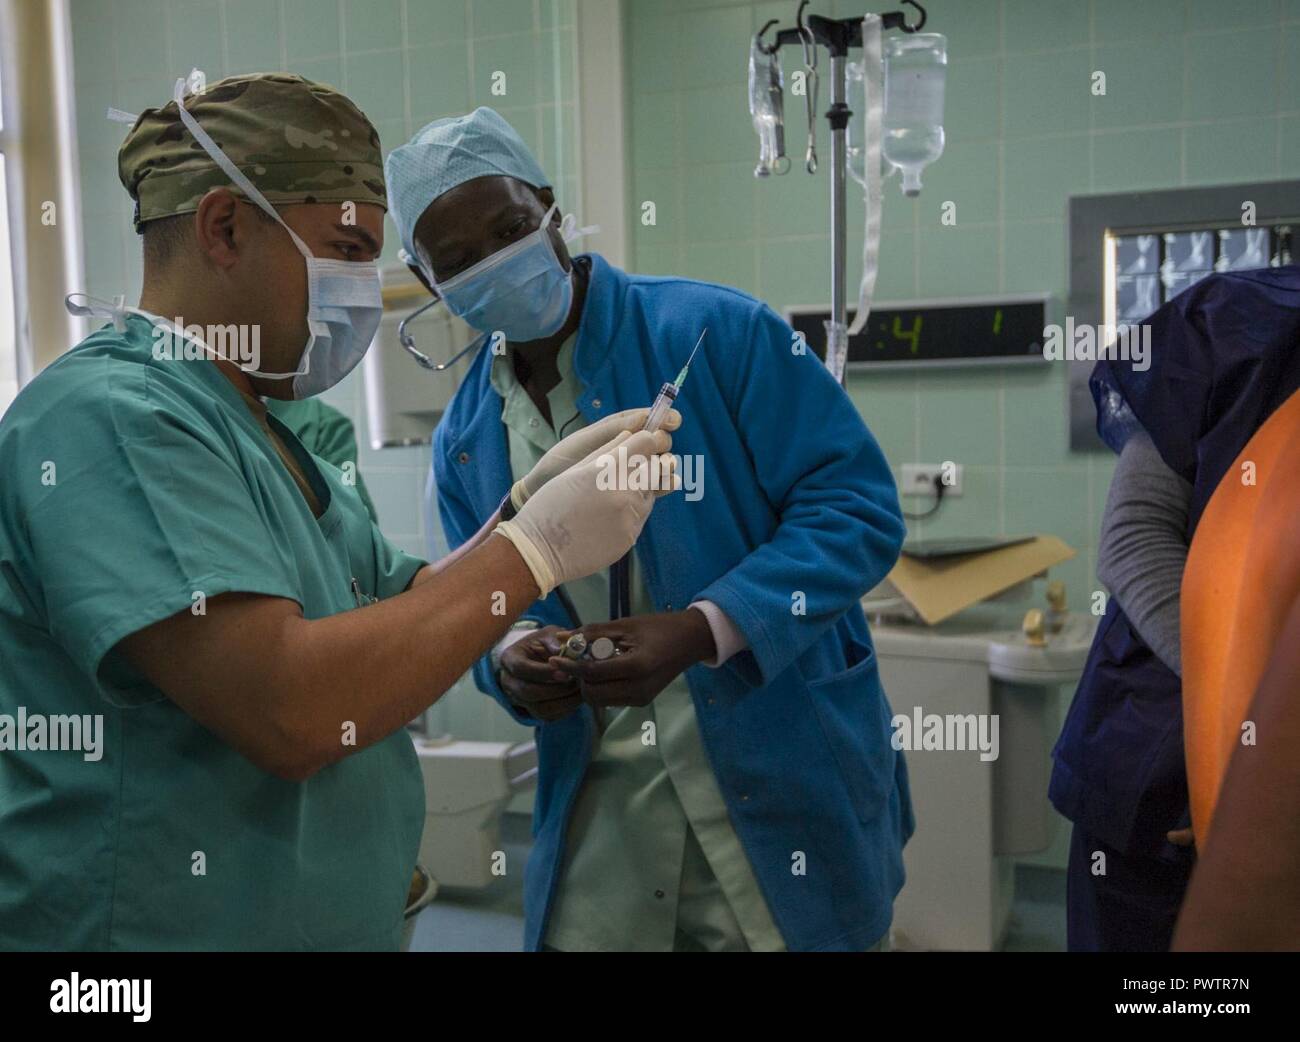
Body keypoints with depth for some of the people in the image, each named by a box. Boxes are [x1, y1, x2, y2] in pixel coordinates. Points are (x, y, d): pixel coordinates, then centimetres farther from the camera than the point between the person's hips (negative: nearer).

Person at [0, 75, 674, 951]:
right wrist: (536, 547, -21)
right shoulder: (109, 413, -20)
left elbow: (408, 619, 11)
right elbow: (289, 708, -30)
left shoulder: (262, 433, 10)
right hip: (160, 919, -9)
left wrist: (538, 500, -4)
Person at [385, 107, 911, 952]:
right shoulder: (464, 440, 5)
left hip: (782, 790, -3)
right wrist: (511, 667, -11)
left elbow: (859, 507, -15)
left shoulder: (718, 331, -12)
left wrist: (702, 630, -27)